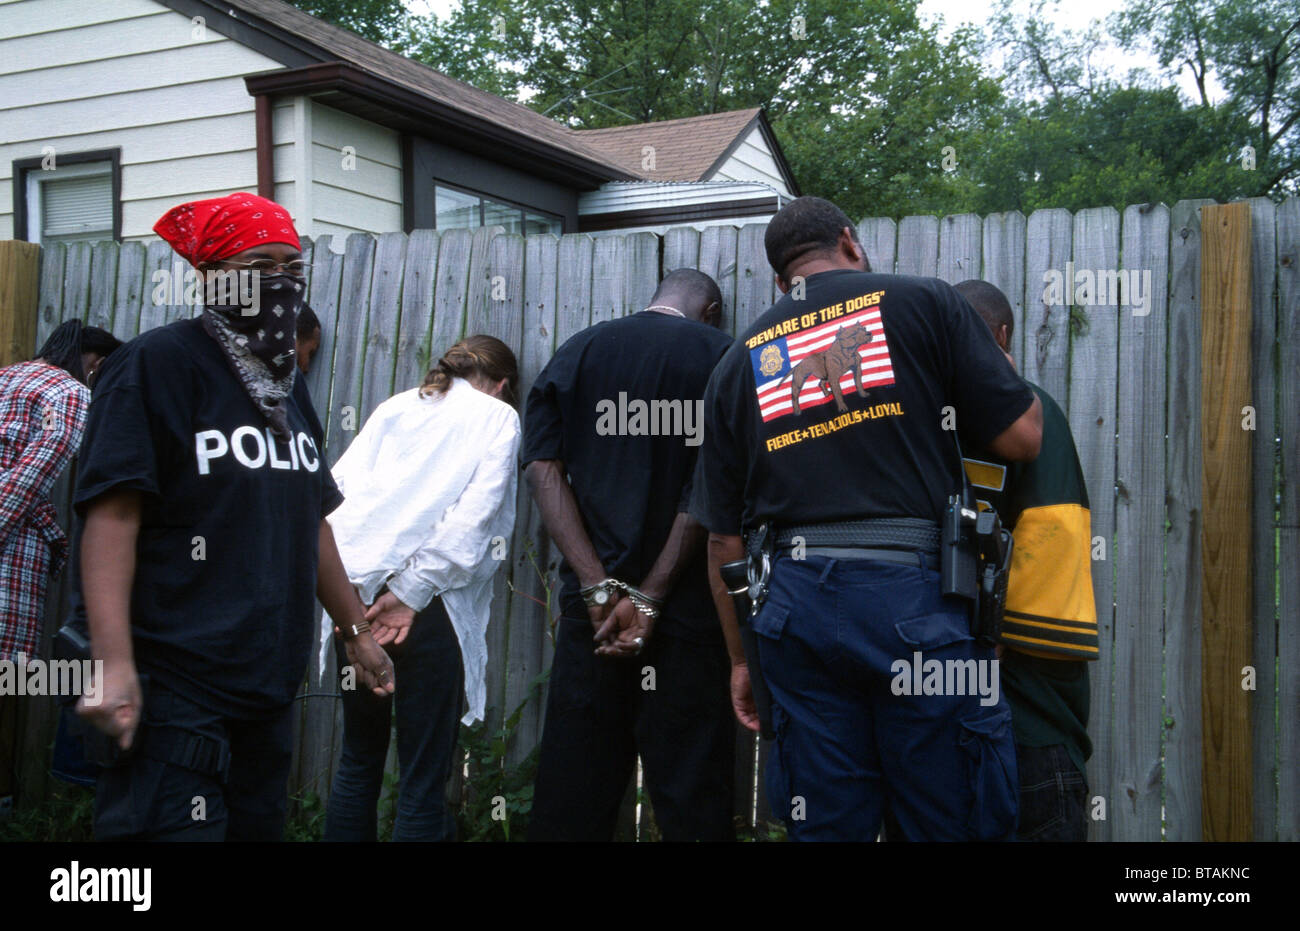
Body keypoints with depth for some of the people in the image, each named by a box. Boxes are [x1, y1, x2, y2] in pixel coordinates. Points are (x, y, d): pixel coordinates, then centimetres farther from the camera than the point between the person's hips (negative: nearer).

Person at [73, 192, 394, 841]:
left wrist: (356, 631, 23)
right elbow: (112, 513, -18)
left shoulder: (289, 387, 16)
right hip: (176, 691, -8)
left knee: (260, 826, 15)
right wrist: (114, 663, -27)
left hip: (271, 688, 8)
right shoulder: (155, 365, -9)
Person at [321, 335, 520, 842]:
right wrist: (412, 591, -12)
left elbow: (338, 485, 6)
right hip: (431, 603, -4)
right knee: (424, 776, 2)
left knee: (358, 760, 18)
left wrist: (346, 583, 2)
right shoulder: (498, 417, 8)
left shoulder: (394, 407, 19)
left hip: (356, 590, 5)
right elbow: (475, 513, -8)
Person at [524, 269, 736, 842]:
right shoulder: (717, 353, 2)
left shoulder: (575, 353, 11)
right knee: (691, 799, 2)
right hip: (686, 606, -3)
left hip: (590, 603, 3)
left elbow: (540, 466, 1)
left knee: (571, 800, 9)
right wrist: (650, 598, -11)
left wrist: (598, 586, -7)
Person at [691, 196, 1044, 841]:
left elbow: (723, 538, 14)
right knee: (955, 822, 5)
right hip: (912, 593, -4)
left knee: (823, 826, 13)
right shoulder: (924, 303, 4)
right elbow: (1022, 437, 2)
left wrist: (740, 657, 23)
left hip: (794, 601, 4)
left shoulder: (739, 361, 15)